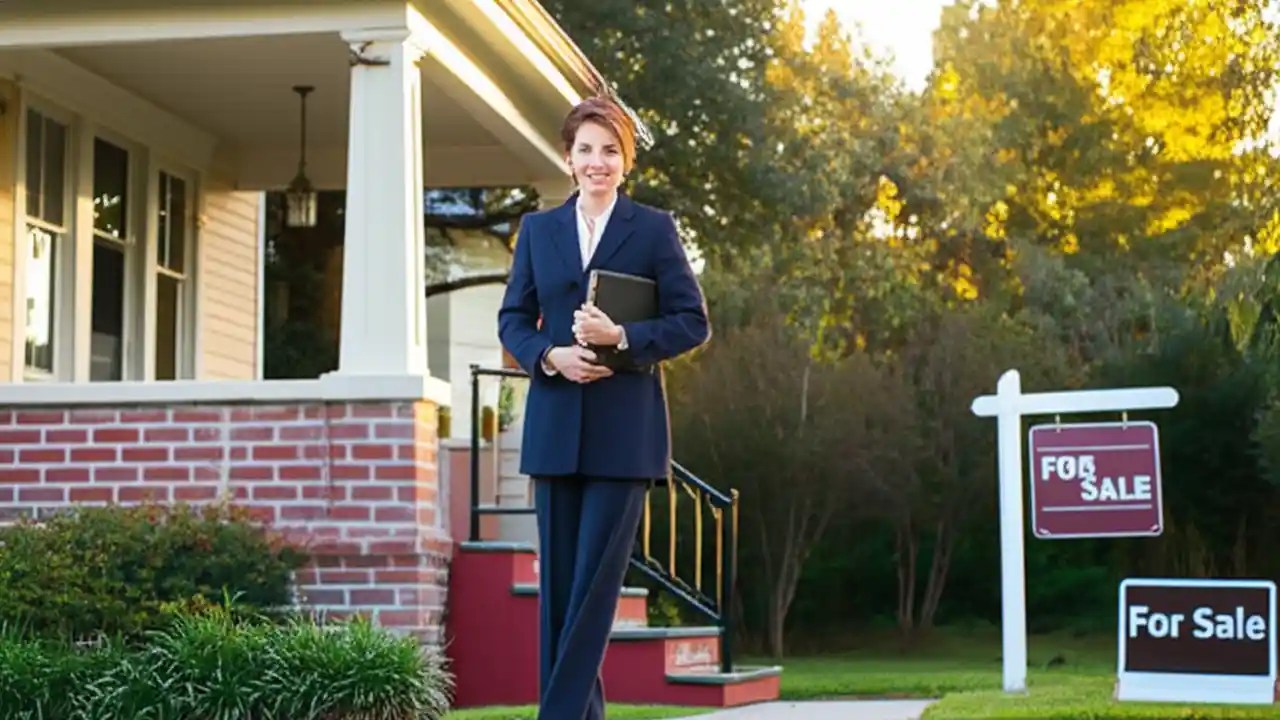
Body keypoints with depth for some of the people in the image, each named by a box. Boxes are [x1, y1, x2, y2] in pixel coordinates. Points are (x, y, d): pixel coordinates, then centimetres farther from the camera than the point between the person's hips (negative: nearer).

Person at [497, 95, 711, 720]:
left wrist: (620, 337, -16)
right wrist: (550, 356, -10)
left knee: (596, 577, -7)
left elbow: (693, 322, -1)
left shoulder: (654, 228, 3)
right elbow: (512, 319, 11)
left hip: (624, 428, -4)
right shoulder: (538, 229, 13)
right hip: (554, 426, 4)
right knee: (556, 580, 4)